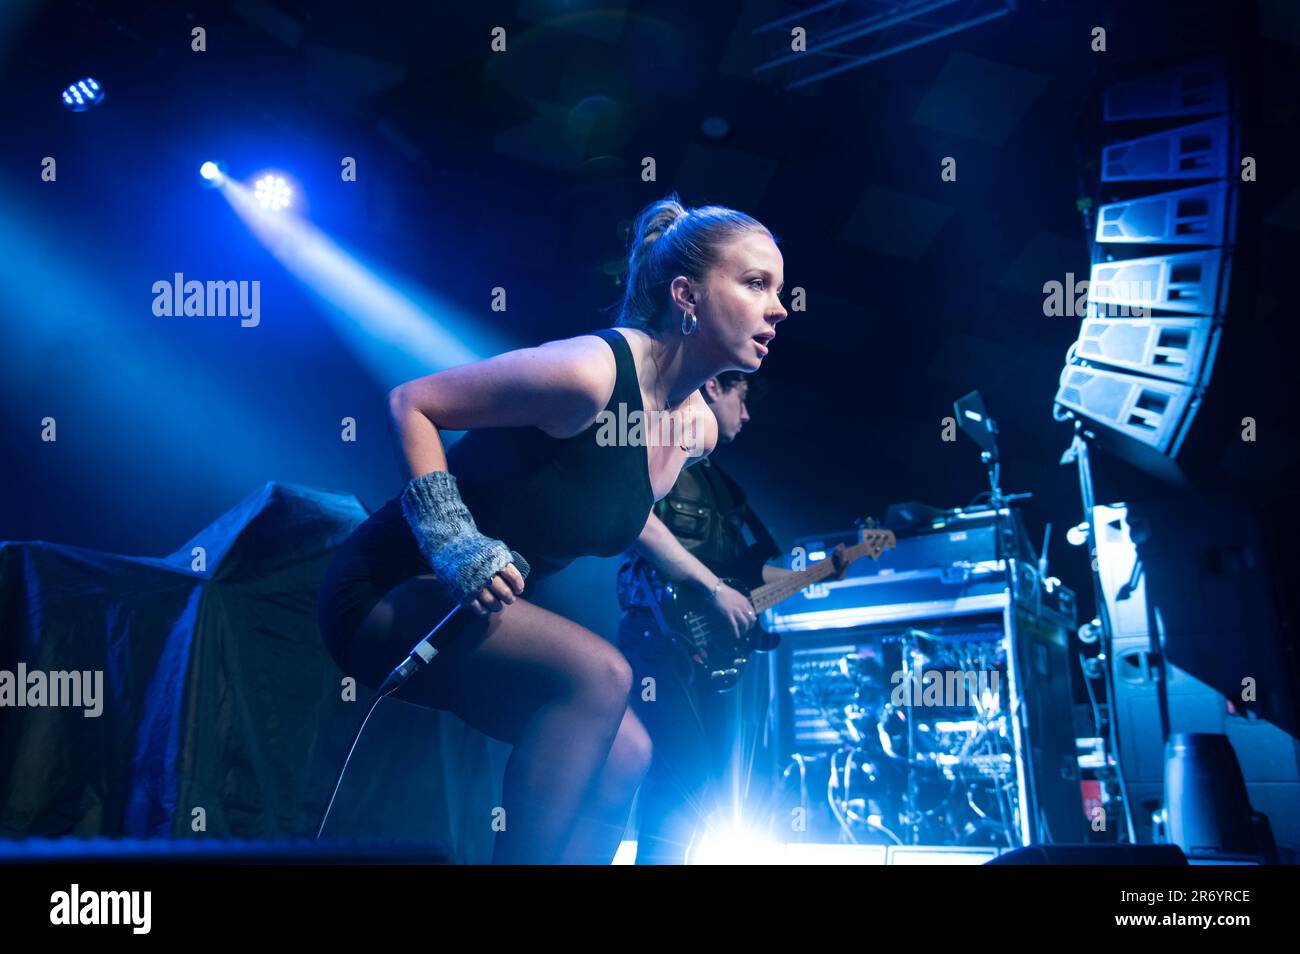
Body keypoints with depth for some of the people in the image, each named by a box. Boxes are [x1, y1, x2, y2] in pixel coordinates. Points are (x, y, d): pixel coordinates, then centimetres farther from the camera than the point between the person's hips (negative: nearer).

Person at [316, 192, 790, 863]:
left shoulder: (699, 429, 0)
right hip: (385, 591, -9)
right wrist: (453, 542, -27)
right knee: (598, 673, -28)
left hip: (486, 611, 9)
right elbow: (410, 404, -18)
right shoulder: (592, 370, -26)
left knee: (624, 755, 0)